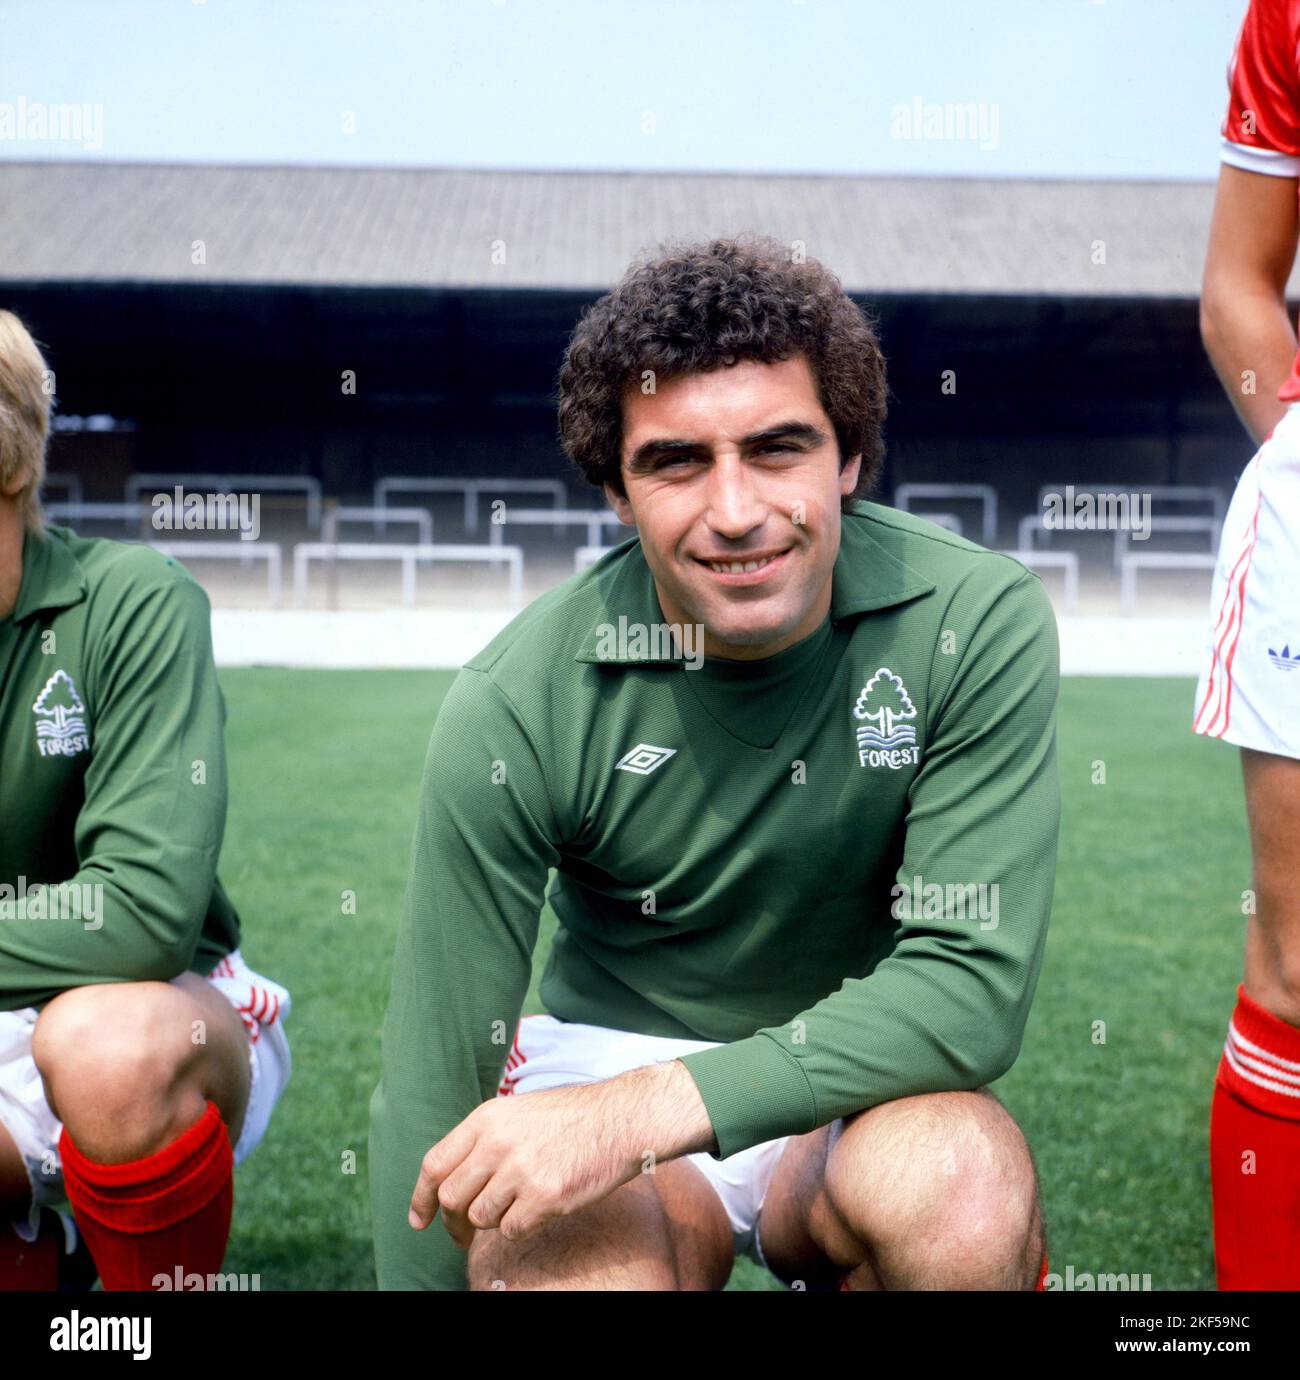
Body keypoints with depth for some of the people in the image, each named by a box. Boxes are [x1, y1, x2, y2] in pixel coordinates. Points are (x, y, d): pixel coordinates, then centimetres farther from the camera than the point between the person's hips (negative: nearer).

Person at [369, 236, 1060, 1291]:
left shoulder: (977, 623, -18)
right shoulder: (514, 707, -19)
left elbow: (975, 983, -23)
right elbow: (435, 1082, -13)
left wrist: (650, 1109, -32)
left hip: (864, 1078, 1)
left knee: (965, 1193, -33)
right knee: (567, 1266, -32)